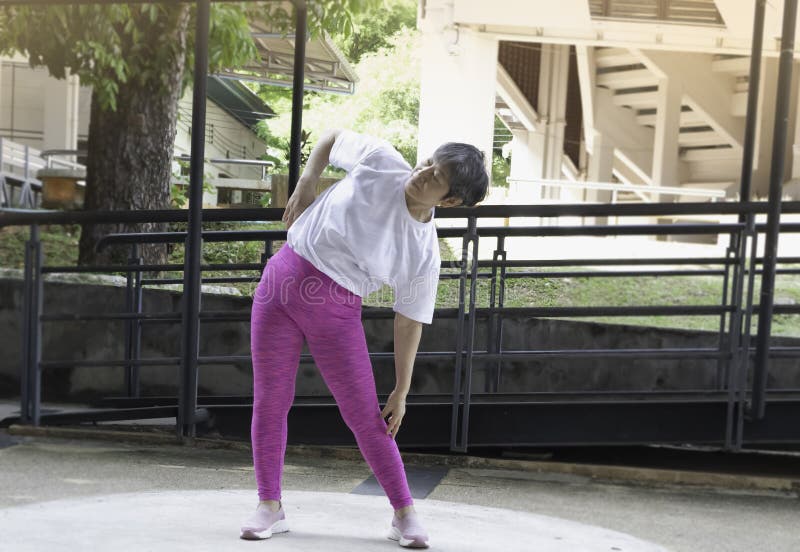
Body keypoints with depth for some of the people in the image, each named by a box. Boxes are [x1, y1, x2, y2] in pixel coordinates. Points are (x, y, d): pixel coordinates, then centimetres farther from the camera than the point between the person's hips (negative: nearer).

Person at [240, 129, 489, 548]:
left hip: (336, 313, -2)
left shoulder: (425, 254, -13)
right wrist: (307, 181, -4)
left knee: (366, 416, -1)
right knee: (269, 402, 6)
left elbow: (409, 324, -7)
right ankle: (269, 507, 19)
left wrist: (401, 392, -5)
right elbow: (332, 139, 10)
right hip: (283, 277, 3)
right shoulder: (379, 161, -10)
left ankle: (405, 514, 14)